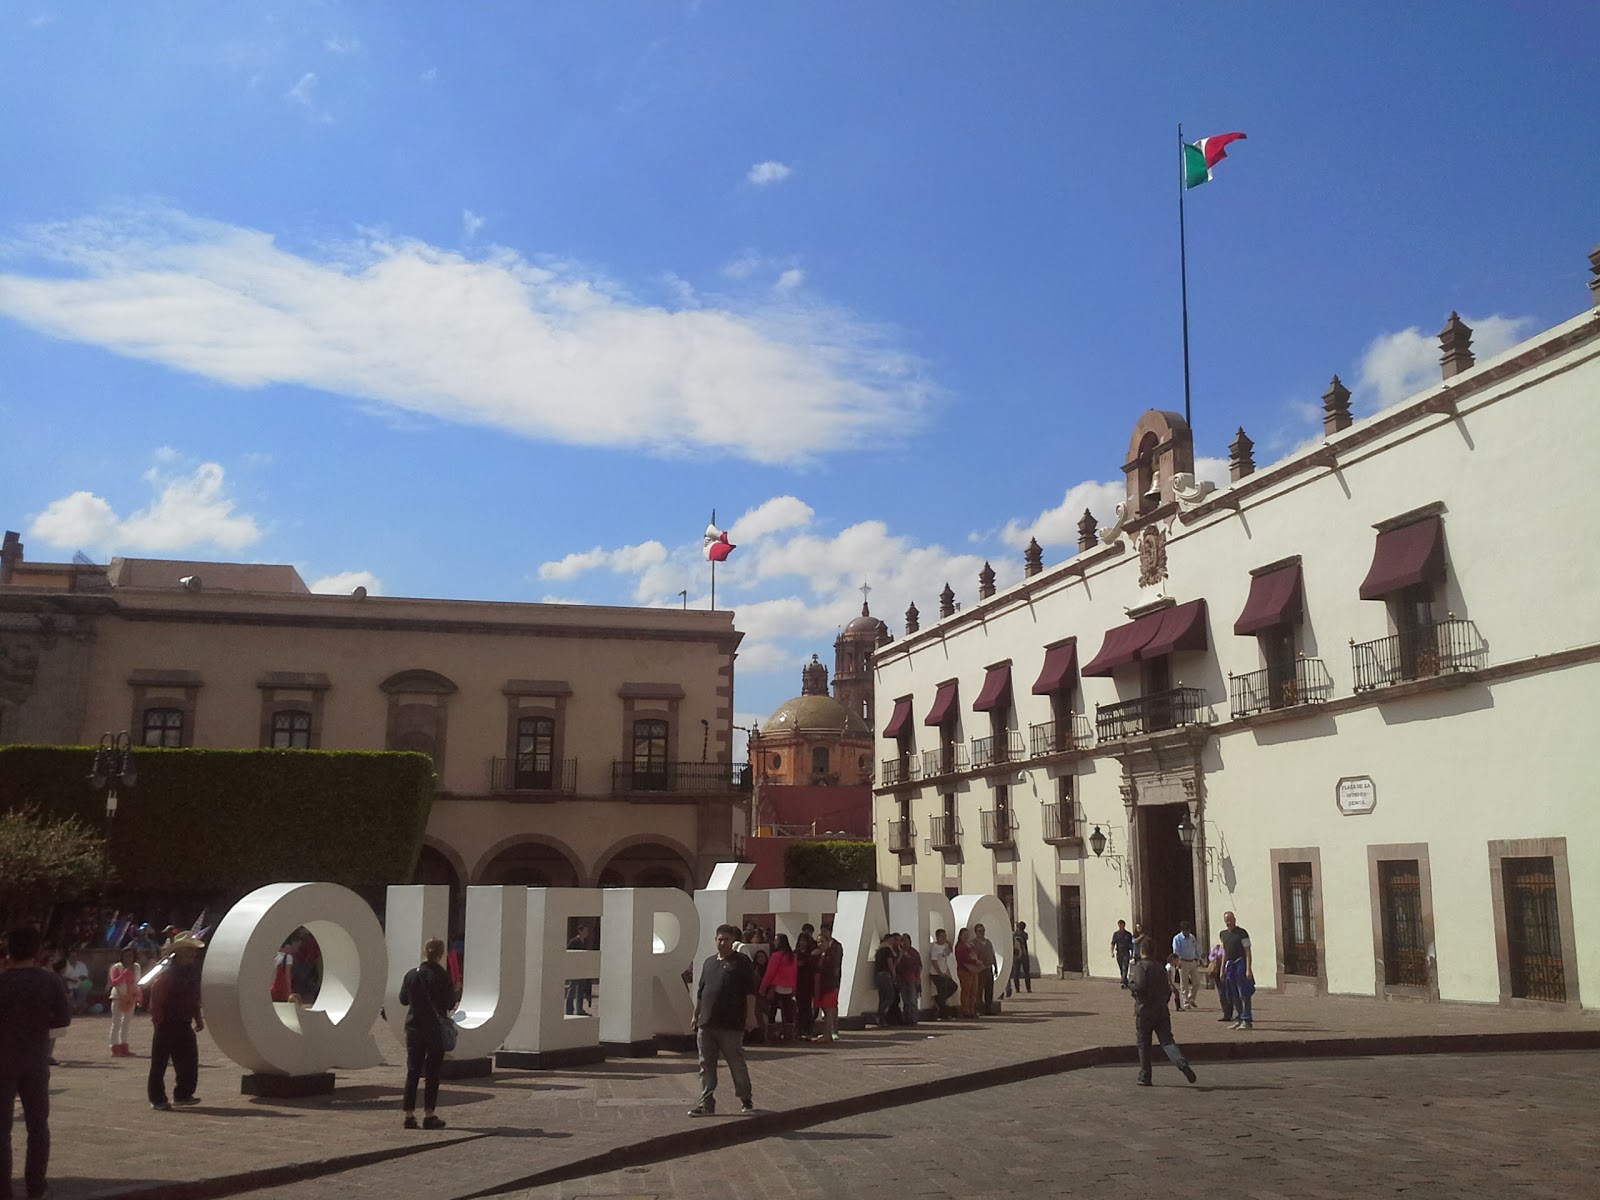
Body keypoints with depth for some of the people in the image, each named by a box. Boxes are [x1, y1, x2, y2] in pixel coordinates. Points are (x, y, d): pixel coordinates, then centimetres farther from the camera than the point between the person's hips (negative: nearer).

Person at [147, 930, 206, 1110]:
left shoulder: (192, 971, 7)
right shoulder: (168, 973, -17)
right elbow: (156, 995, -20)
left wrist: (197, 1017, 16)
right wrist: (158, 1019, -21)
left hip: (184, 1024, 7)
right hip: (167, 1024, -7)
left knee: (189, 1061, 7)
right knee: (159, 1063, 1)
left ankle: (182, 1095, 17)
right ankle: (157, 1099, 9)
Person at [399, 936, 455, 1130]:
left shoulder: (411, 974, -1)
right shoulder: (441, 976, -12)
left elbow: (403, 999, 10)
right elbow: (450, 1003, -10)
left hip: (414, 1028, 3)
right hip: (435, 1028, -3)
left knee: (412, 1072, 9)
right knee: (432, 1073, 4)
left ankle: (409, 1115, 9)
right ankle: (429, 1116, 4)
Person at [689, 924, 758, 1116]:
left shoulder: (742, 962, -1)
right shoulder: (708, 963, 17)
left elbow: (750, 991, -6)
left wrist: (750, 1015, -14)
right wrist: (695, 1016, 20)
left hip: (731, 1025, -6)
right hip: (706, 1025, 6)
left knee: (737, 1064, 3)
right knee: (706, 1066, 5)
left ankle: (746, 1100, 18)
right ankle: (707, 1104, 9)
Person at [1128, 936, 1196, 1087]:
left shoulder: (1140, 966, -9)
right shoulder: (1161, 967, 12)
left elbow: (1140, 986, -21)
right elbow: (1167, 990, 15)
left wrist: (1129, 984, -3)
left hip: (1144, 1011, -5)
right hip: (1162, 1010, 5)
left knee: (1143, 1044, 6)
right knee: (1166, 1040, 2)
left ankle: (1145, 1077, 10)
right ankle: (1182, 1062, -24)